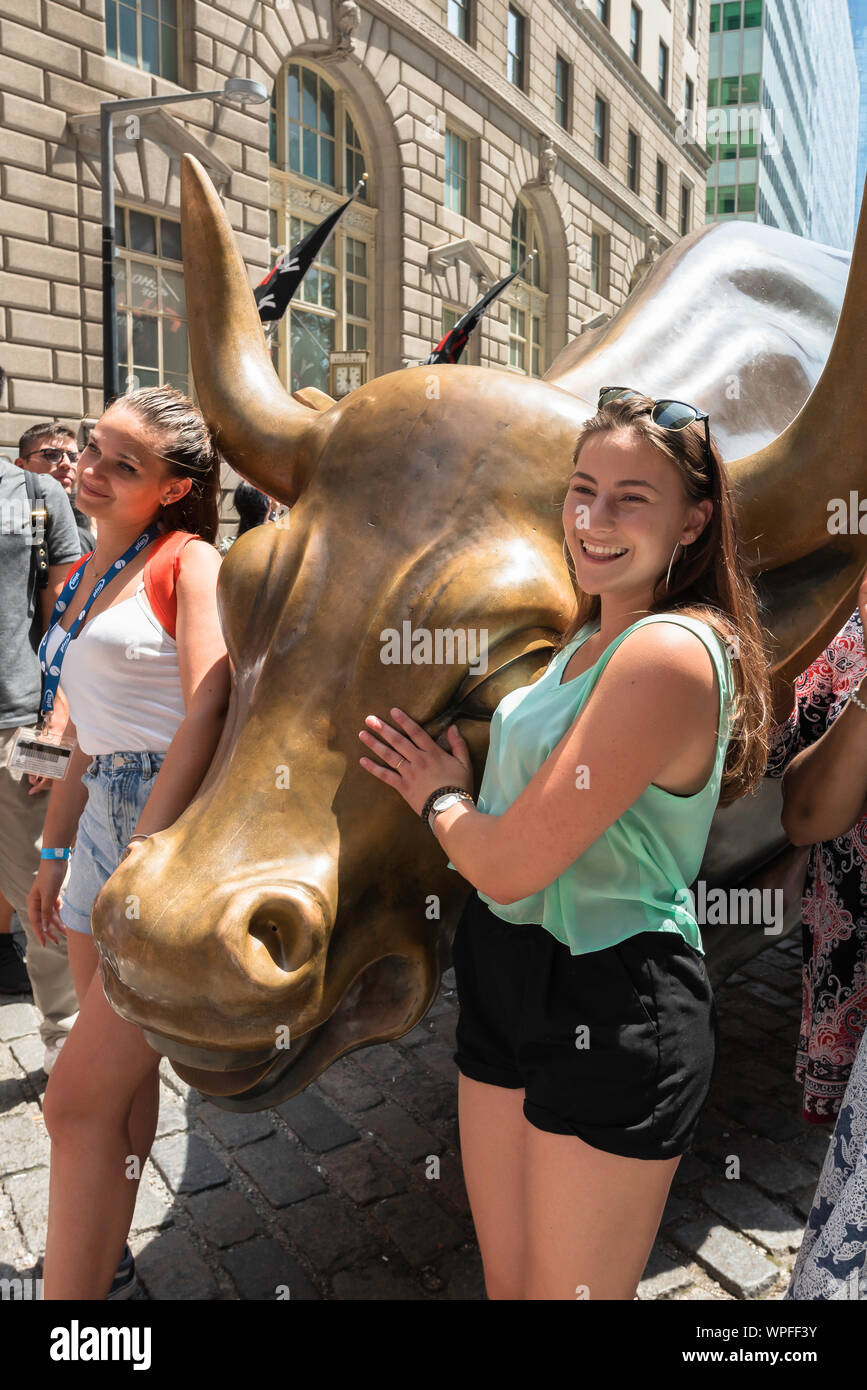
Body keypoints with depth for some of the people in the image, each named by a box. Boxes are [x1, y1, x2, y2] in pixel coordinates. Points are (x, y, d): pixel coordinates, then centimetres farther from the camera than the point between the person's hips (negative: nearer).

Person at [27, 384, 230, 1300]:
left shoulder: (189, 562, -7)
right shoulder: (83, 578, 17)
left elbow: (209, 709, -17)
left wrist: (144, 849, -19)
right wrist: (55, 851, 19)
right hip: (104, 823, 8)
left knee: (79, 1097, -6)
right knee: (121, 1071, 19)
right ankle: (103, 1263, 37)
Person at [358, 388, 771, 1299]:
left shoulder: (671, 652, -22)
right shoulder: (589, 636, 8)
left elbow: (507, 866, -22)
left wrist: (438, 797, -5)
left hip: (612, 1017, -8)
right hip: (510, 980, 9)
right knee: (507, 1280, 23)